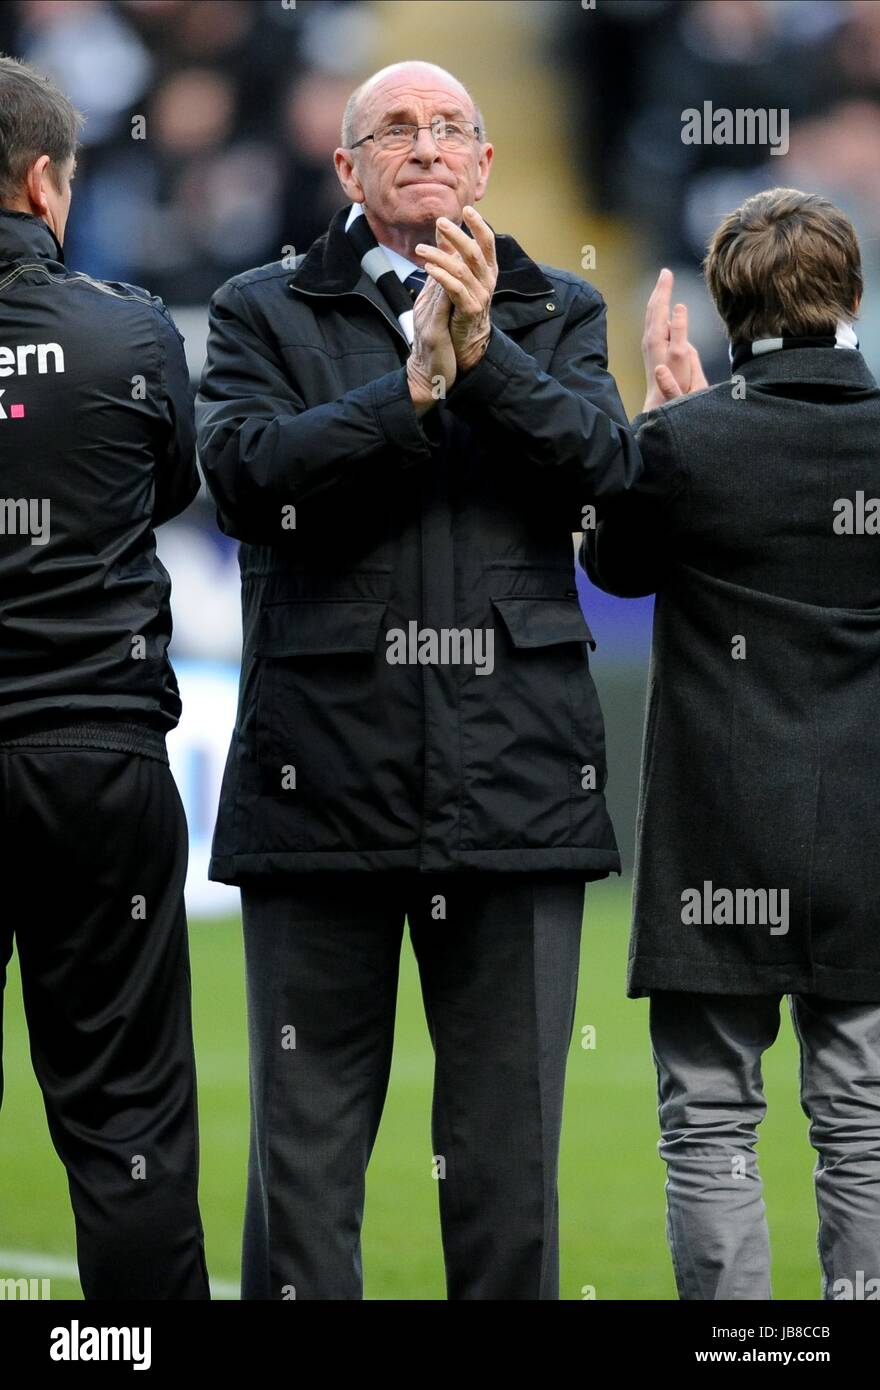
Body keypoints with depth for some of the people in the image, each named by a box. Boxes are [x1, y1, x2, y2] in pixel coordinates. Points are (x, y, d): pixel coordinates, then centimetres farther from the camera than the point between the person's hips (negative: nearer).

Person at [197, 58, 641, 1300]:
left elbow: (602, 465, -3)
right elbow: (246, 474, -7)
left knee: (508, 1160, 3)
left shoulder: (557, 316, 15)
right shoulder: (265, 313, 10)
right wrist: (414, 387, -15)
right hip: (325, 770, -1)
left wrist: (486, 356, -17)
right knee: (304, 1150, 2)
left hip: (515, 773, 1)